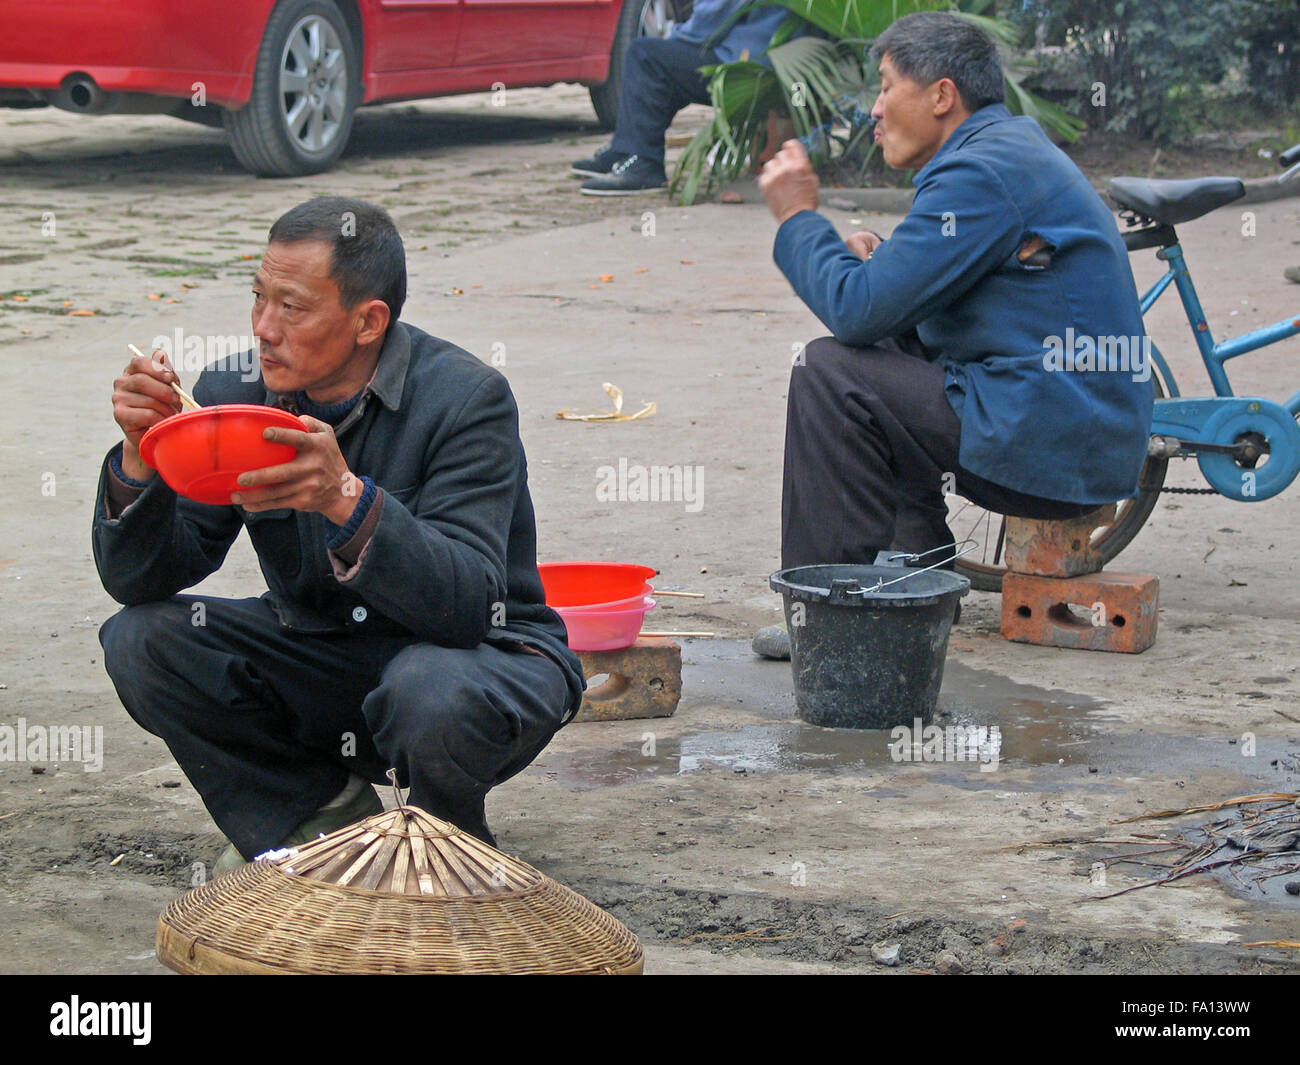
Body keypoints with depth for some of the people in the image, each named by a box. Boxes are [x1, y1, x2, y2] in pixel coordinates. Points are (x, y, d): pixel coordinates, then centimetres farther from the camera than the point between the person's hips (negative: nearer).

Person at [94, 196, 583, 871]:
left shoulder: (466, 399, -20)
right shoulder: (235, 392, -7)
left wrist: (347, 498, -46)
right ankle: (326, 815, 5)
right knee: (139, 639, -14)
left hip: (482, 653, -5)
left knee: (431, 691, -38)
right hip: (318, 658, 5)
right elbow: (138, 581, -8)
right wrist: (139, 454, -26)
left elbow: (466, 605, -32)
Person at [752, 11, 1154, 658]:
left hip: (1043, 454, -11)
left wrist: (798, 218, -3)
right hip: (1093, 441, 11)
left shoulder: (980, 174, -16)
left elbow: (858, 310, -18)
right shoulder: (1016, 148, 17)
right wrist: (879, 265, 4)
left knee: (829, 374, -10)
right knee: (881, 359, 24)